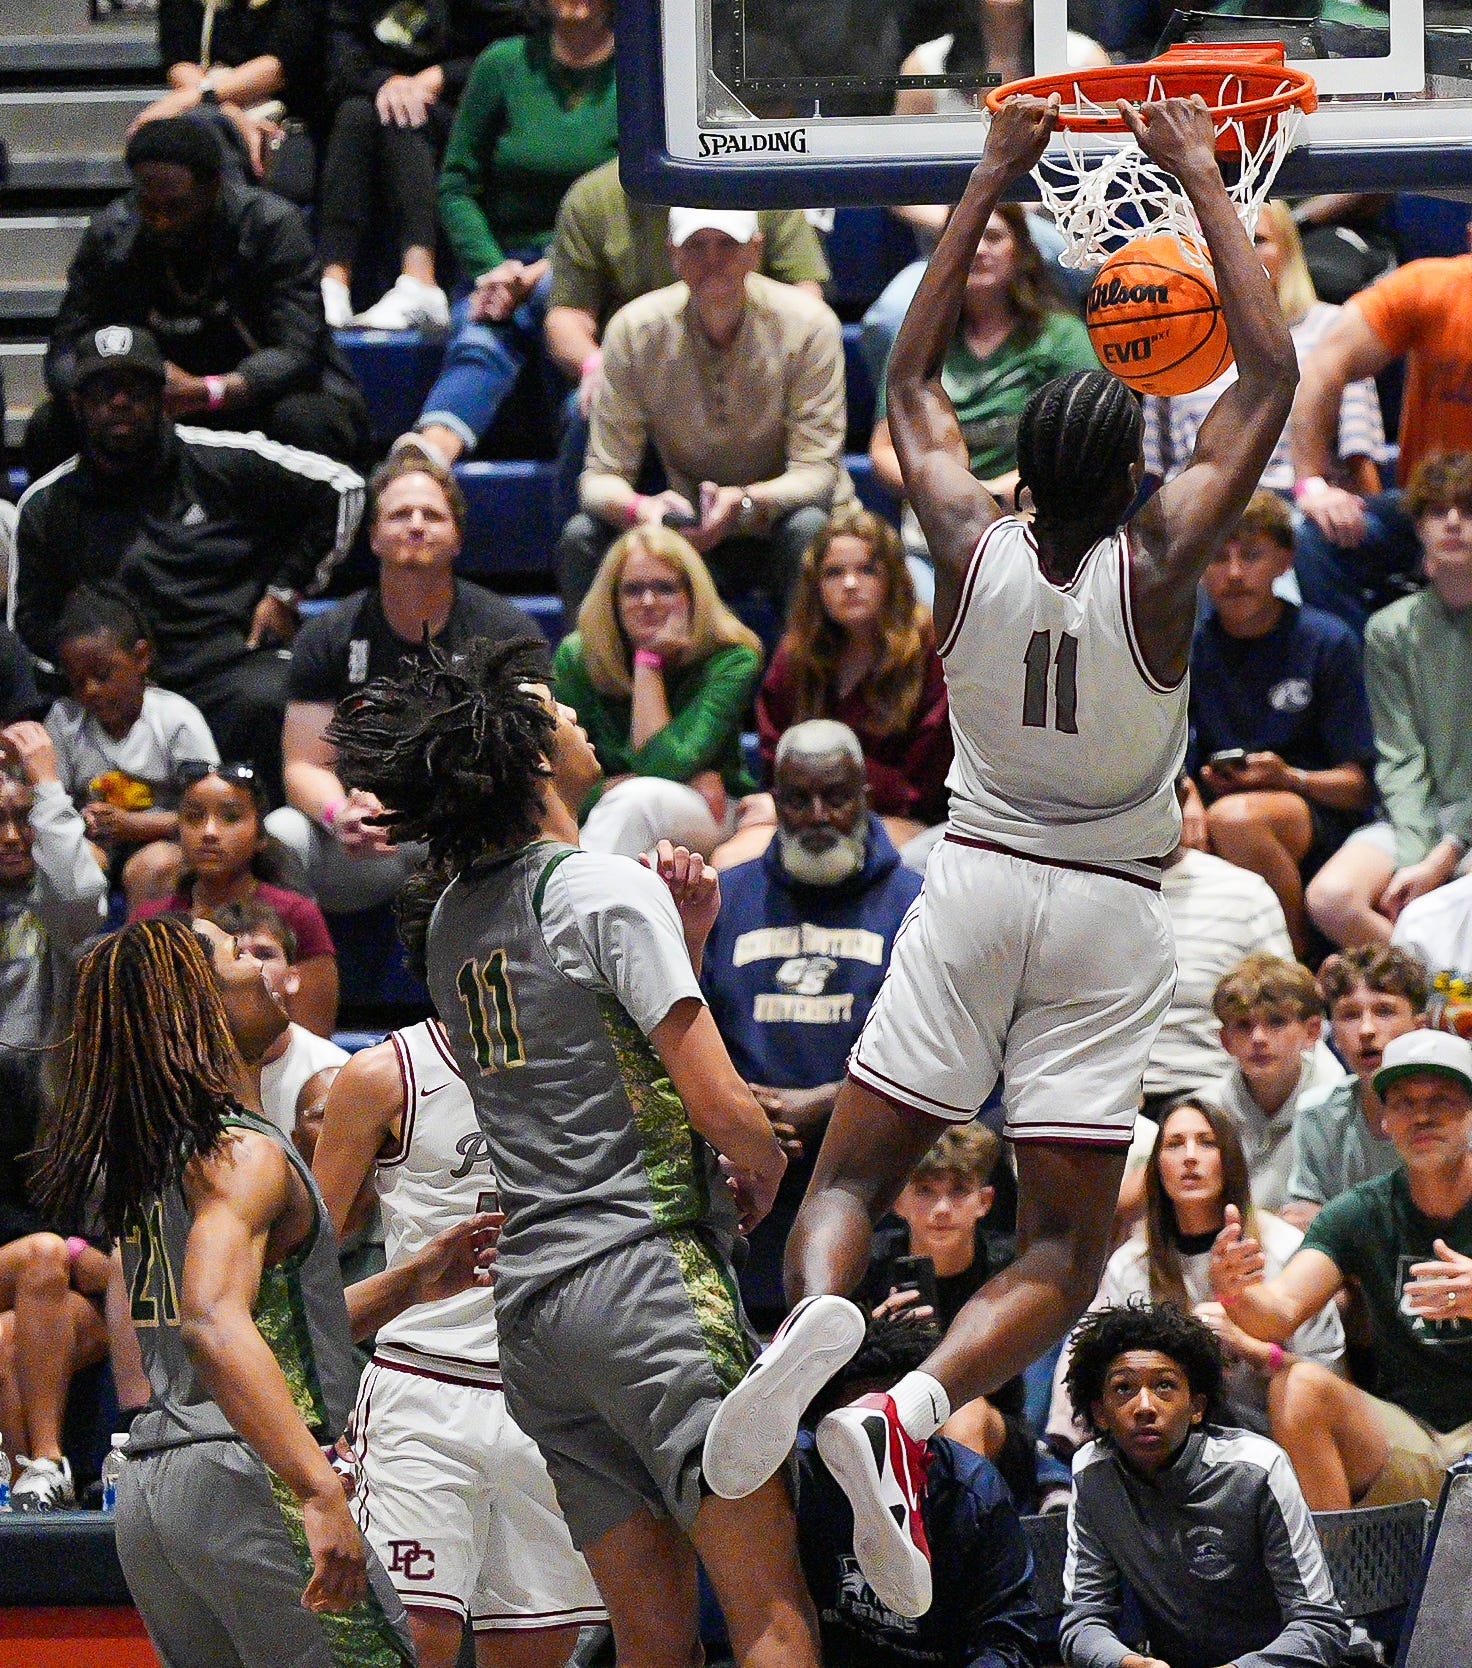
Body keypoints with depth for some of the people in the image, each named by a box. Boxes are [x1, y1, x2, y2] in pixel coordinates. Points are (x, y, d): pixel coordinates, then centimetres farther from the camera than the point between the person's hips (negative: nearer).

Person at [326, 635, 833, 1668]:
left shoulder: (451, 916, 15)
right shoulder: (610, 890, -9)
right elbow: (716, 1100, -11)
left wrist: (687, 933, 15)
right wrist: (765, 1165, 9)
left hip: (532, 1302, 8)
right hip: (646, 1272, -8)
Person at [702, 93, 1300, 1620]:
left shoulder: (970, 548, -7)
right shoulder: (1161, 564, -13)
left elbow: (911, 375, 10)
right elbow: (1269, 375, -6)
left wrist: (994, 179, 13)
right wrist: (1200, 178, 0)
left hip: (974, 885, 2)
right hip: (1108, 917, -2)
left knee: (853, 1173, 8)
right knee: (1063, 1248, 0)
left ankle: (808, 1327, -26)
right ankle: (911, 1411, -28)